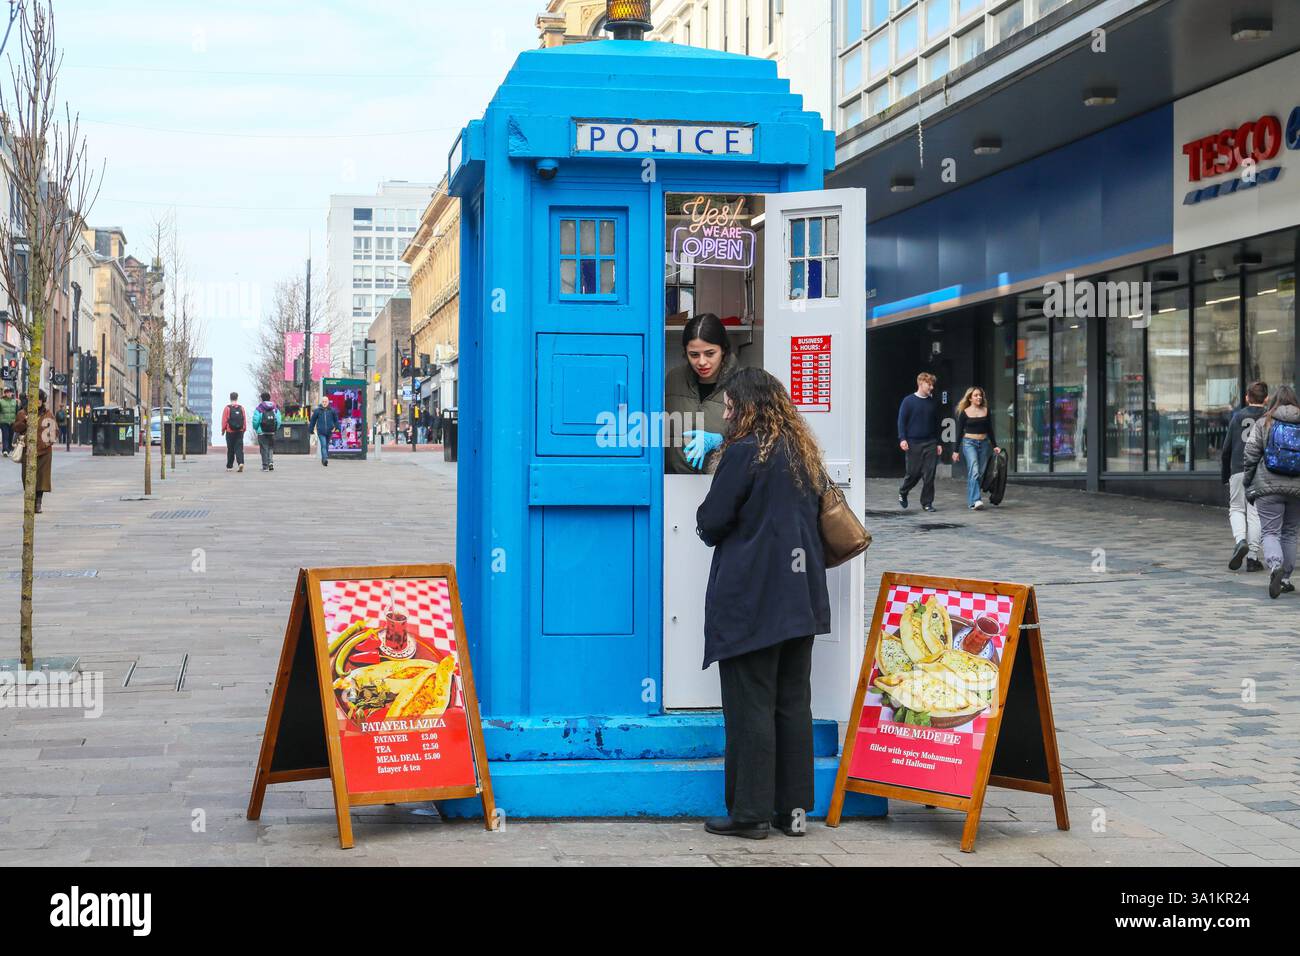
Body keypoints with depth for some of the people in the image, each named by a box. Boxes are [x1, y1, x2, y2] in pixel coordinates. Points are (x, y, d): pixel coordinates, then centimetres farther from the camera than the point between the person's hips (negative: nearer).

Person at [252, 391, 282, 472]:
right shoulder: (275, 409, 4)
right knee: (271, 448, 15)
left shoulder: (259, 408, -7)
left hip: (262, 432, -3)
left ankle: (265, 466, 3)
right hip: (272, 432, 3)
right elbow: (279, 421, 1)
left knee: (264, 449, 3)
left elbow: (255, 421, -10)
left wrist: (255, 429, 7)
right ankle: (271, 462, -3)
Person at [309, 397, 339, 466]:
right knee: (323, 445, -16)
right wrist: (311, 429, 11)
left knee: (326, 446, 12)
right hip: (321, 432, -2)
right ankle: (325, 459, -26)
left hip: (329, 432, 2)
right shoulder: (317, 411, 1)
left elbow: (336, 419, 12)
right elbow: (313, 420, 8)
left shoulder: (332, 410, 3)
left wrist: (335, 427, -1)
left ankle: (323, 459, 25)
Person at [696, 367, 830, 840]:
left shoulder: (744, 452, -11)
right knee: (793, 703, 10)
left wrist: (711, 526, 10)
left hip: (750, 599, -7)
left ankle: (751, 811, 2)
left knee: (751, 705, -1)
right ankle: (794, 807, 14)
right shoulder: (805, 454, 11)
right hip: (800, 598, 7)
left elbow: (711, 522, -10)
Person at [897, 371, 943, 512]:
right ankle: (903, 492, 30)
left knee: (929, 475, -2)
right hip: (913, 443, -3)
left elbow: (936, 424, 16)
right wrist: (902, 439, -13)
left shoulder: (933, 402, 9)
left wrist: (938, 443, 13)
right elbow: (901, 421, -2)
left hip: (930, 443, 3)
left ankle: (927, 503, 7)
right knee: (913, 473, 2)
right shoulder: (909, 401, -2)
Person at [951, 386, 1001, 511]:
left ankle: (971, 502, 11)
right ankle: (975, 500, -25)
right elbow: (959, 432, 2)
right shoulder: (964, 413, 0)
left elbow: (989, 430, 17)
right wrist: (956, 451, 0)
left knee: (981, 473, 3)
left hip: (984, 443, 4)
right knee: (974, 471, -18)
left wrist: (995, 446, 13)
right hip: (969, 443, -4)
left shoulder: (986, 411, 10)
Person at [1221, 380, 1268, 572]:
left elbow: (1227, 449, 9)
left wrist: (1224, 475, 17)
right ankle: (1253, 557, 1)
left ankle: (1240, 540, -13)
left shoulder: (1237, 417, 8)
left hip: (1238, 470, 1)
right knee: (1255, 514, 3)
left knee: (1236, 509, 13)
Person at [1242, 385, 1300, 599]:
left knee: (1270, 532, -1)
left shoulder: (1263, 423, -2)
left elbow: (1250, 455, -4)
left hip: (1268, 487, -2)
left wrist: (1248, 484, 7)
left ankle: (1275, 566, -27)